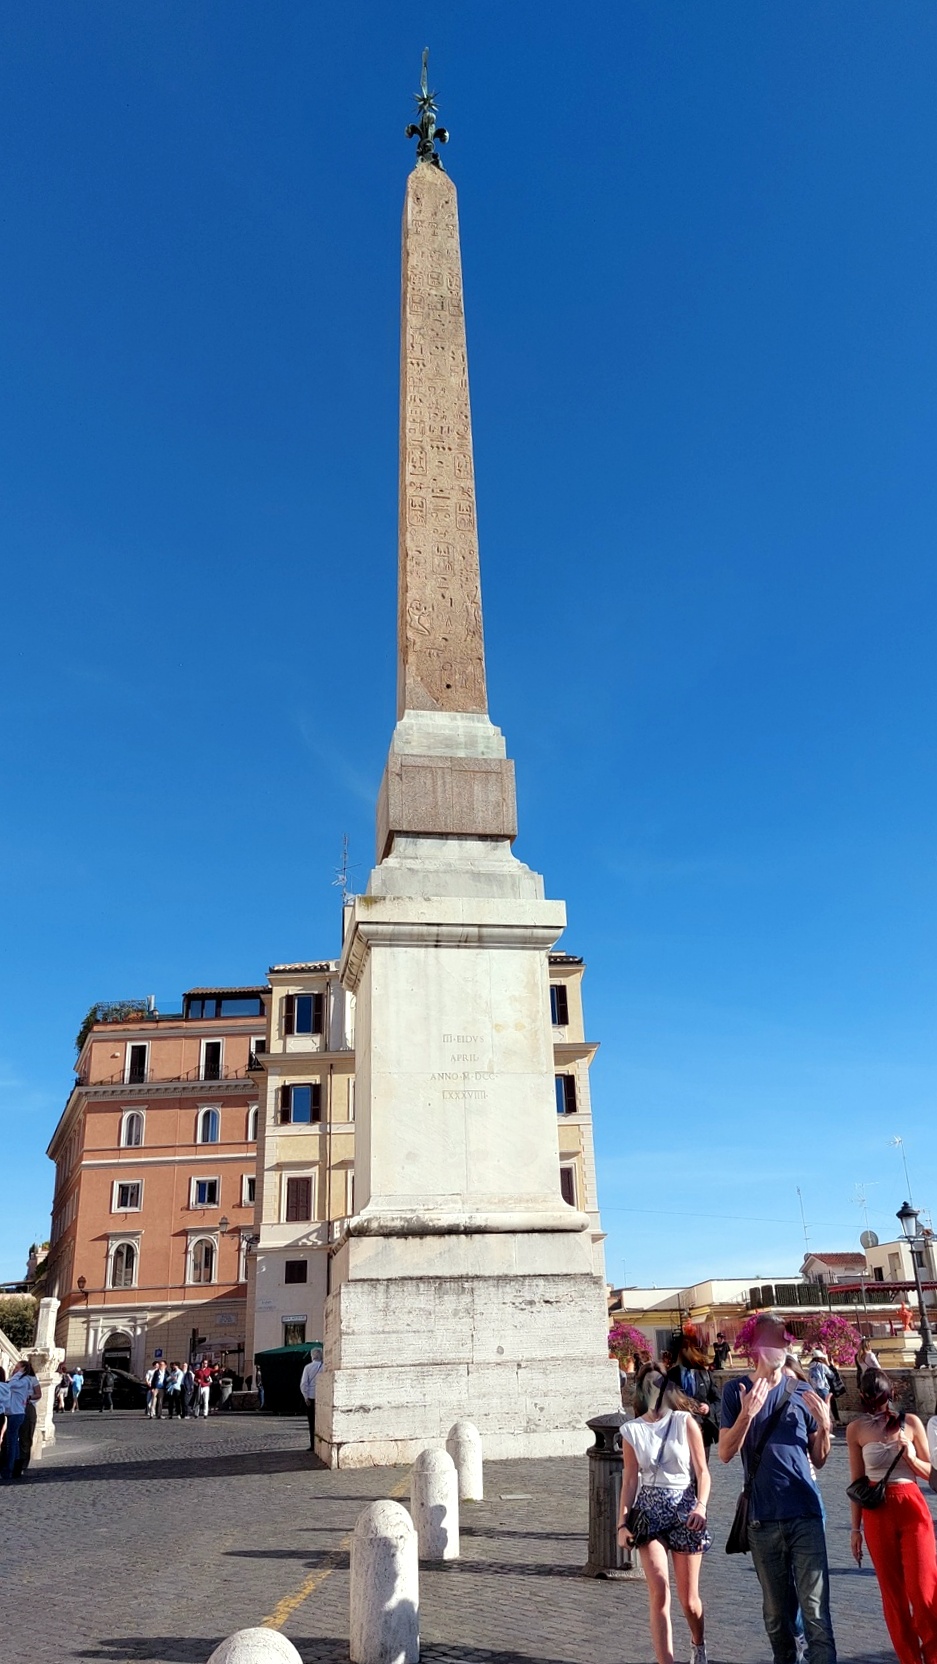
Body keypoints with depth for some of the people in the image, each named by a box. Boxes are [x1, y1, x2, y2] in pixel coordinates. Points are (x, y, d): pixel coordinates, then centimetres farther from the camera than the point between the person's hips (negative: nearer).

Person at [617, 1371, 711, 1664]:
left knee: (688, 1598, 9)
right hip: (649, 1509, 1)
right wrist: (622, 1523, 0)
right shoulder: (632, 1430, 3)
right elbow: (630, 1480, 6)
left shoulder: (685, 1421, -3)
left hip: (685, 1507, -1)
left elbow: (702, 1471, -3)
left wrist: (701, 1505, -19)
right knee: (659, 1588, -17)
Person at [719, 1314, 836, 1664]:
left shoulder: (803, 1392, 6)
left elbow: (818, 1460, 10)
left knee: (815, 1608, -5)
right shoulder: (736, 1391, 1)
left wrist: (824, 1425, -10)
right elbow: (725, 1453, -5)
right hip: (763, 1517, 0)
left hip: (805, 1513, 0)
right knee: (775, 1610, 11)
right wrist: (747, 1414, -21)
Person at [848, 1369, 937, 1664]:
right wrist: (856, 1528, 6)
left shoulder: (911, 1422, -2)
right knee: (892, 1592, 7)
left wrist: (911, 1457, -14)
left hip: (912, 1508, 0)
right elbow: (857, 1482, 4)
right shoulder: (856, 1429, -2)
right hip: (877, 1514, 1)